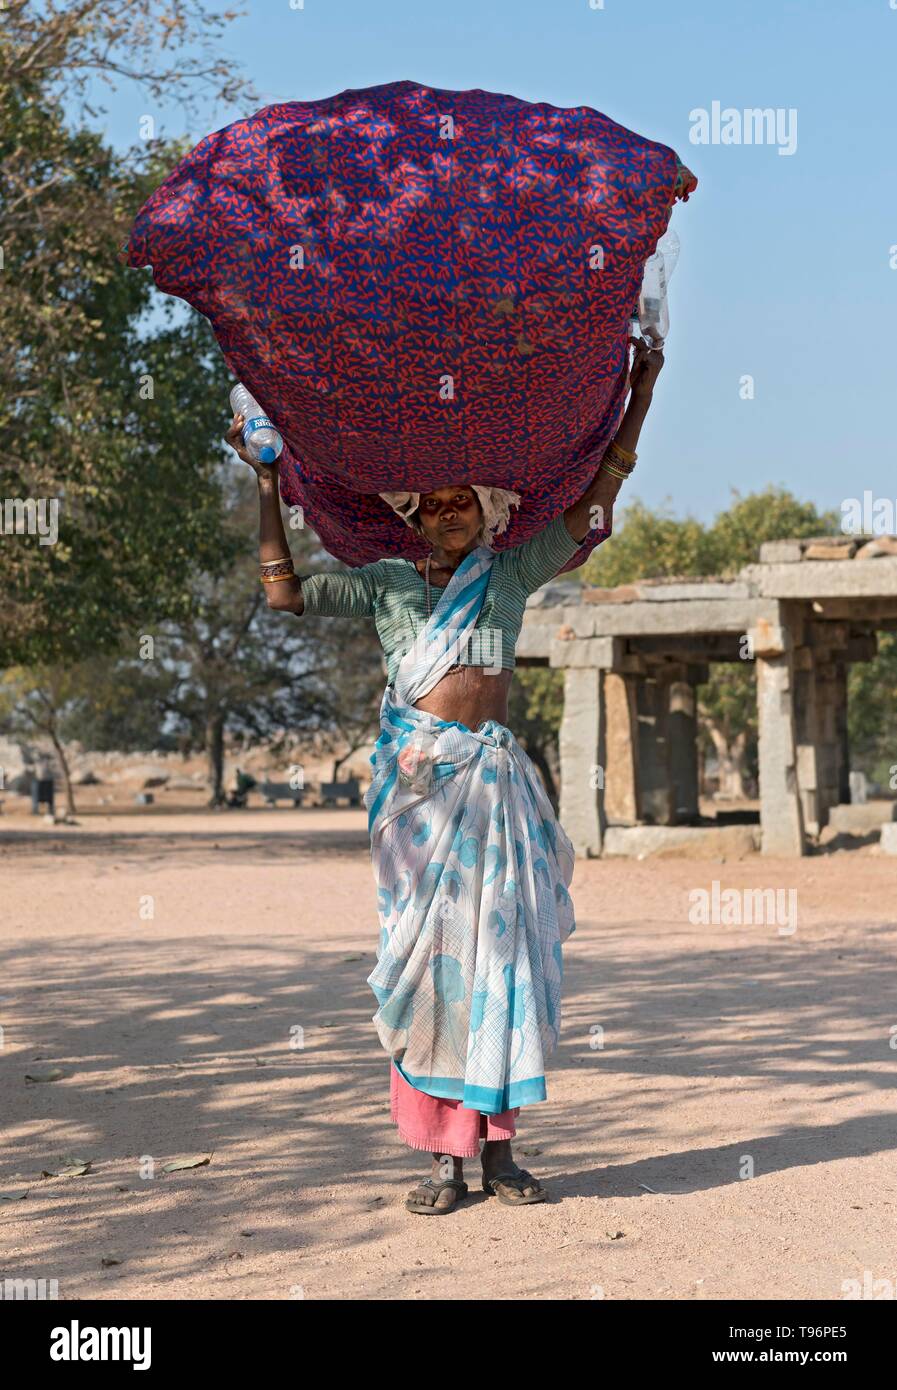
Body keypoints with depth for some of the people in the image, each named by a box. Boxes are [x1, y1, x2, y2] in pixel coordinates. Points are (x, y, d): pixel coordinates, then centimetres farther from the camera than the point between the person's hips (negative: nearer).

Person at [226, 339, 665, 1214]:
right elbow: (284, 593, 8)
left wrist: (639, 399, 12)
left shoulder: (512, 575, 15)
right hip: (417, 779, -1)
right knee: (426, 952, -4)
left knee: (499, 948, -1)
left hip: (492, 774, 1)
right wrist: (268, 485, 9)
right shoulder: (387, 585, 13)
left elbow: (592, 507, 14)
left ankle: (497, 1147, 5)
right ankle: (442, 1158, -1)